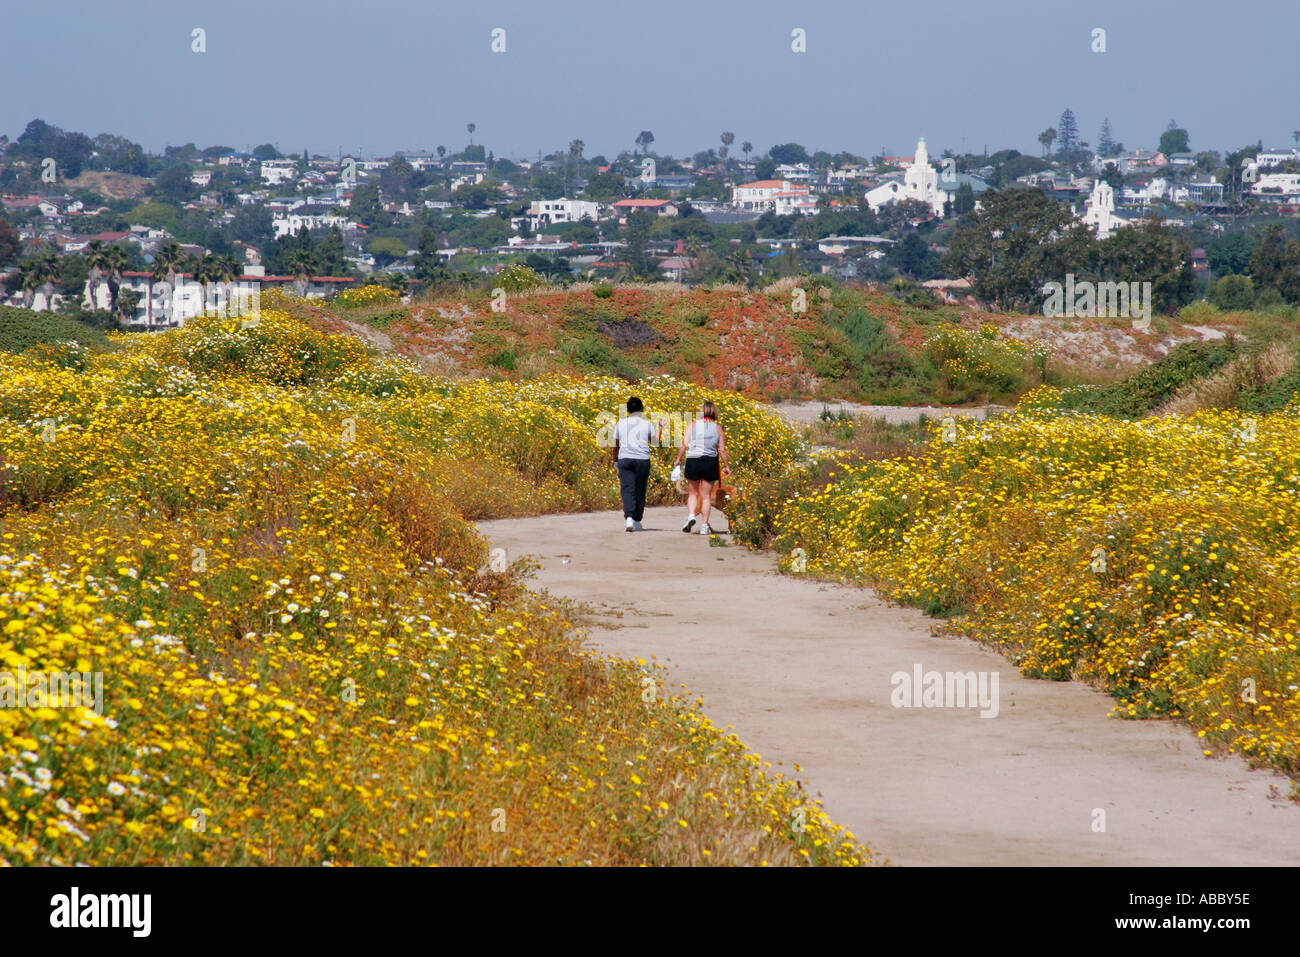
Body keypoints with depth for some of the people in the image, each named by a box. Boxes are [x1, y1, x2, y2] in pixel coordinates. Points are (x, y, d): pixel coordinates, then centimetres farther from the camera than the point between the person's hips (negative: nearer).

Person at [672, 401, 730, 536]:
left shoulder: (693, 425, 0)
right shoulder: (718, 428, 2)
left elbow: (684, 444, -5)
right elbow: (722, 450, 1)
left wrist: (678, 459, 7)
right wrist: (726, 466, 11)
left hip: (693, 461, 0)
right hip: (711, 461, 0)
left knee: (693, 493, 15)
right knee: (706, 495, 9)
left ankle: (691, 515, -9)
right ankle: (704, 526, 7)